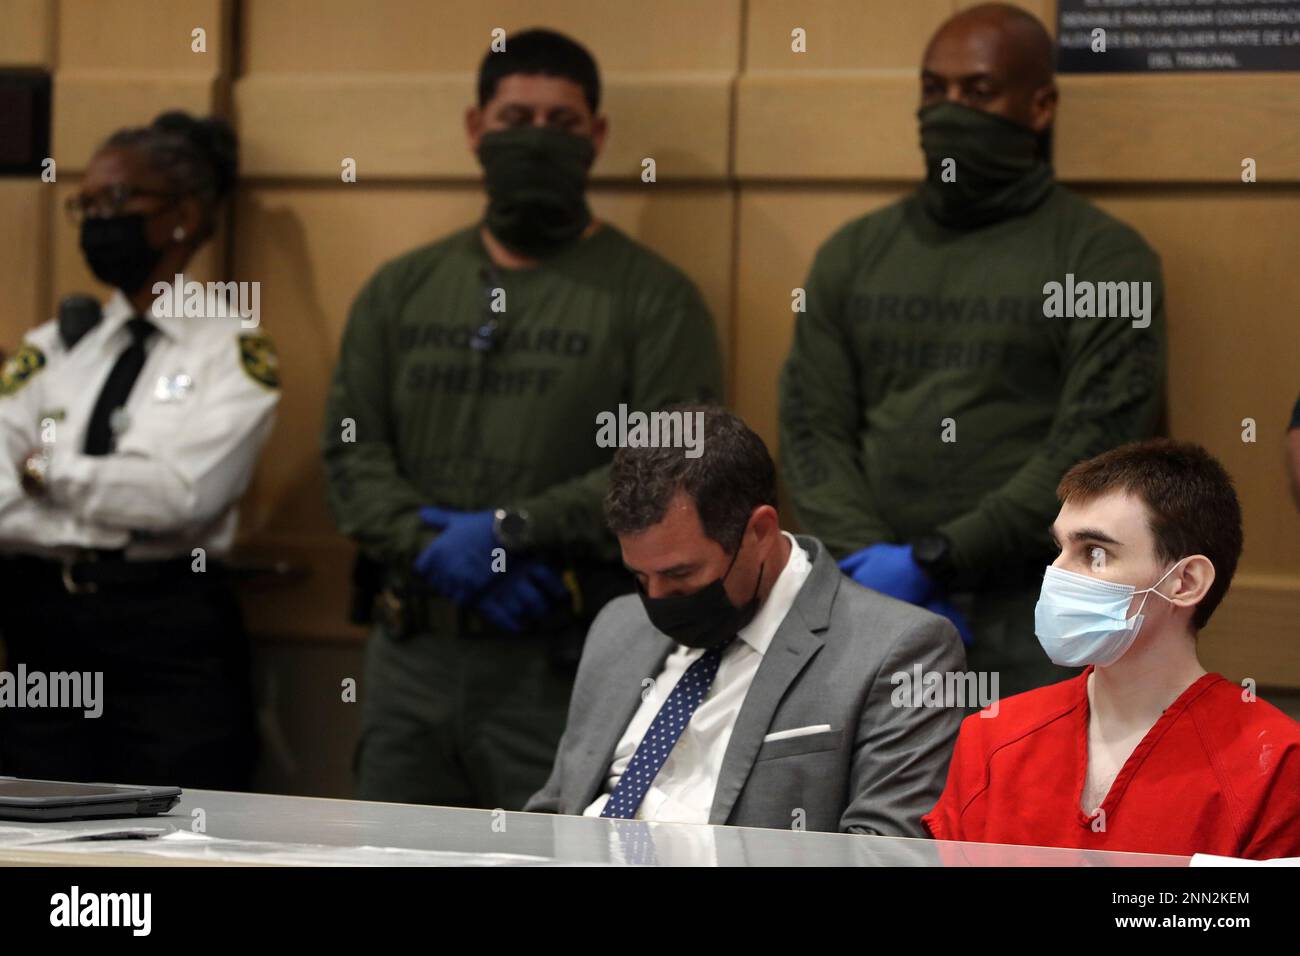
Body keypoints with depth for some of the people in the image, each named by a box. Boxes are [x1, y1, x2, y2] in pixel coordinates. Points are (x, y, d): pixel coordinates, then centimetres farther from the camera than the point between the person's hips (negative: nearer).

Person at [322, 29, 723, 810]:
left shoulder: (653, 297, 0)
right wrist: (431, 545, -10)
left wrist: (513, 531, -16)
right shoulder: (402, 290, 14)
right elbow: (352, 451, 8)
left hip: (567, 669, -4)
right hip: (411, 656, 5)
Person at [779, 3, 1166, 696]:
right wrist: (868, 556, -10)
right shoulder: (854, 254, 15)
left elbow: (1098, 444, -8)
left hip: (1029, 614, -4)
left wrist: (935, 559, -14)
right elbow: (811, 424, 8)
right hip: (869, 612, 4)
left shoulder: (1104, 256, 1)